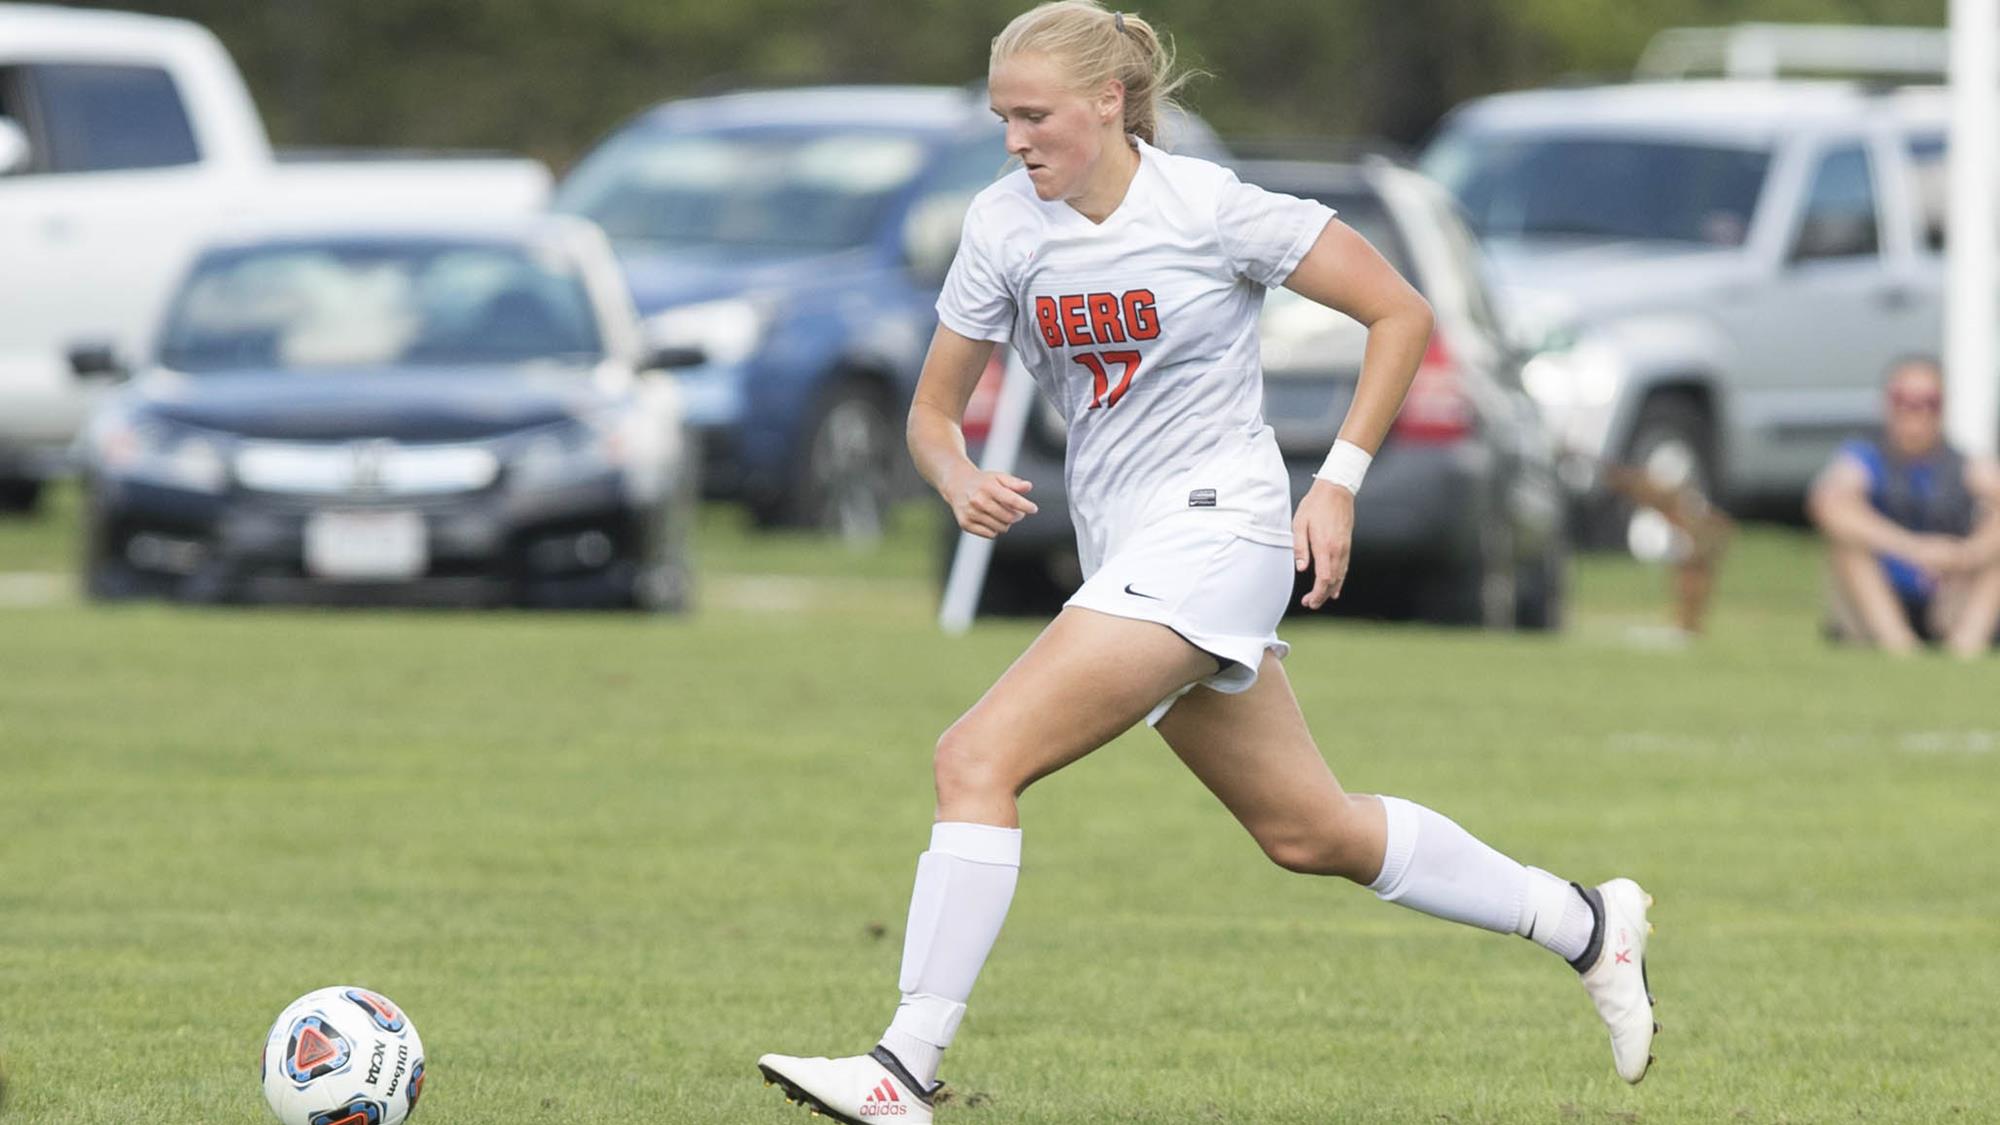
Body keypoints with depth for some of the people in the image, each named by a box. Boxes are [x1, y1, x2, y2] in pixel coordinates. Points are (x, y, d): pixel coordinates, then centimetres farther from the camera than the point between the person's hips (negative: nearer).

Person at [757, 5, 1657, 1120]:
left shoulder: (1211, 209, -12)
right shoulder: (1005, 224, 3)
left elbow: (1401, 314, -4)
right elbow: (935, 408, 8)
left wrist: (1339, 483, -9)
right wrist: (961, 480, -15)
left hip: (1214, 527, -7)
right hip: (1125, 550, 7)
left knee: (979, 759, -20)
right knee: (1310, 832, 16)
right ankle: (1587, 925, 32)